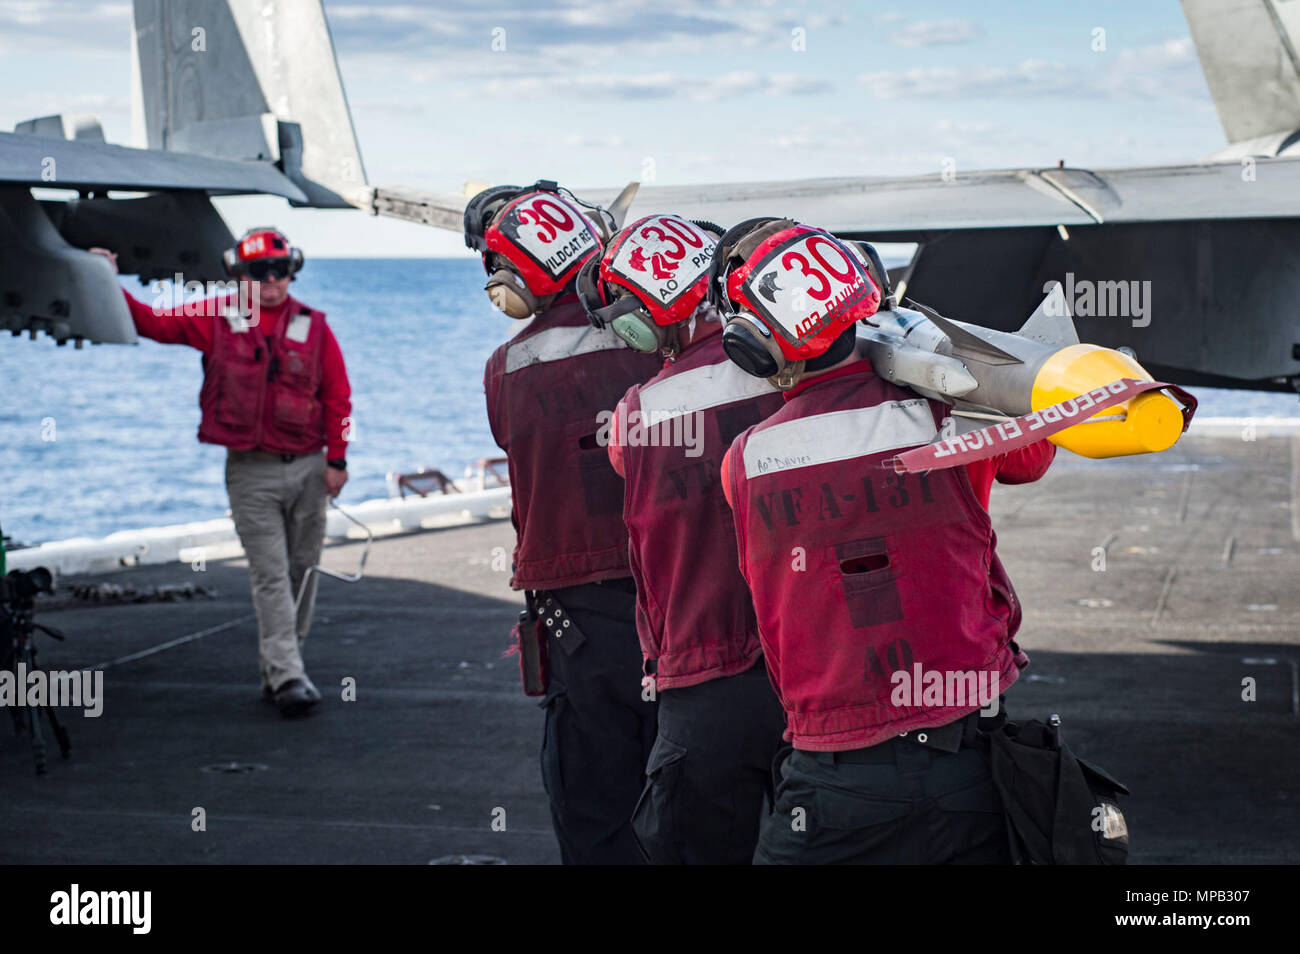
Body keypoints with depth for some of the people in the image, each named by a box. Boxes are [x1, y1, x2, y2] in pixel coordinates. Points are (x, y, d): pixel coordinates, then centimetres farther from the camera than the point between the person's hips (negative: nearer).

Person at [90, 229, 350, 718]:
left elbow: (338, 396, 4)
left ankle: (276, 667, 22)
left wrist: (337, 459, -1)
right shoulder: (217, 319, 2)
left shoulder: (312, 326, 3)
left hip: (307, 469, 2)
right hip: (250, 472, -2)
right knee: (270, 576, -6)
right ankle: (287, 678, -9)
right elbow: (155, 324, 3)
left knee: (302, 572, 9)